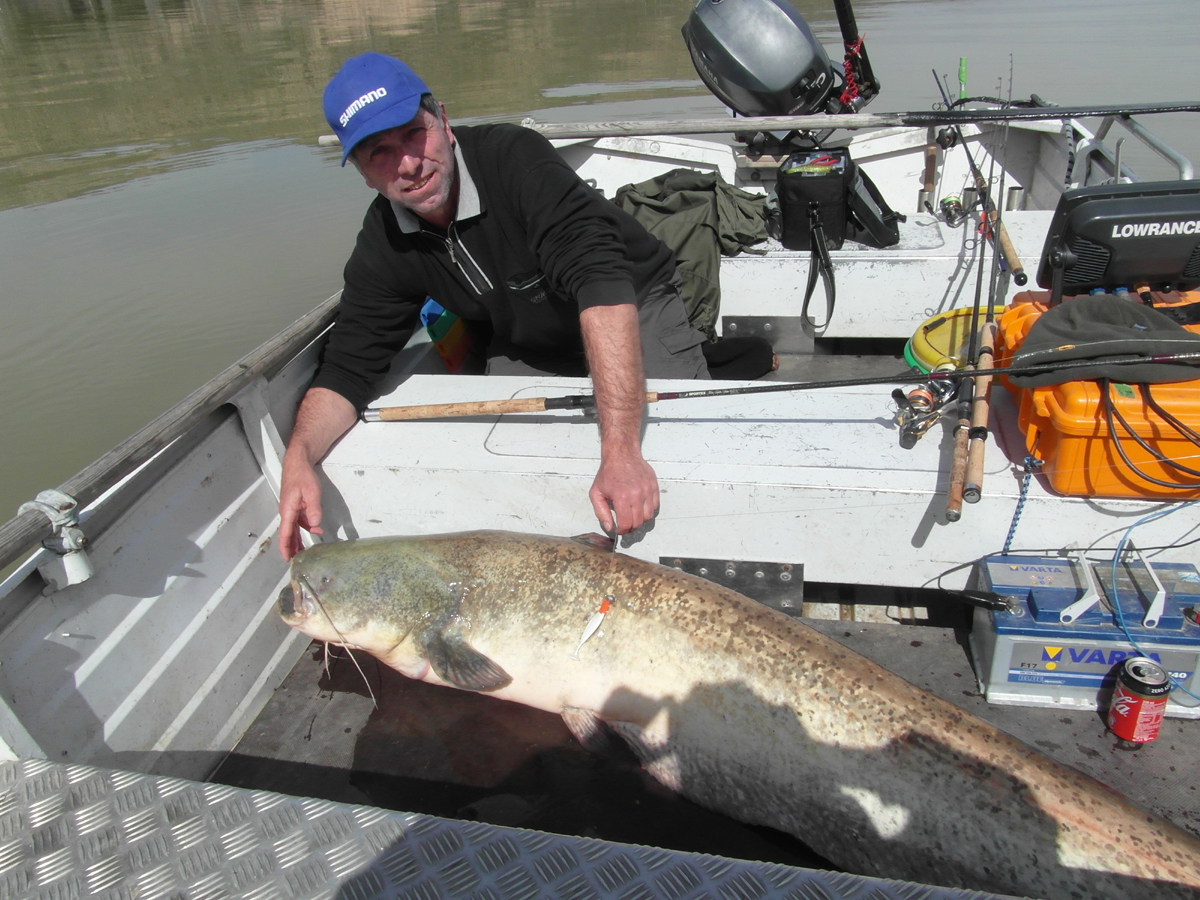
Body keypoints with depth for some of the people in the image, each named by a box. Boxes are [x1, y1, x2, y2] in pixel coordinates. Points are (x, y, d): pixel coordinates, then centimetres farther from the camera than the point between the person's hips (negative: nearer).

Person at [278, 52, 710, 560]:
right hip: (526, 348, 4)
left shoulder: (512, 157, -31)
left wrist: (620, 451, -53)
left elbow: (601, 280, -43)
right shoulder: (383, 244, -13)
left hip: (634, 312, -3)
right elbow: (347, 367, -11)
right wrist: (299, 456, -33)